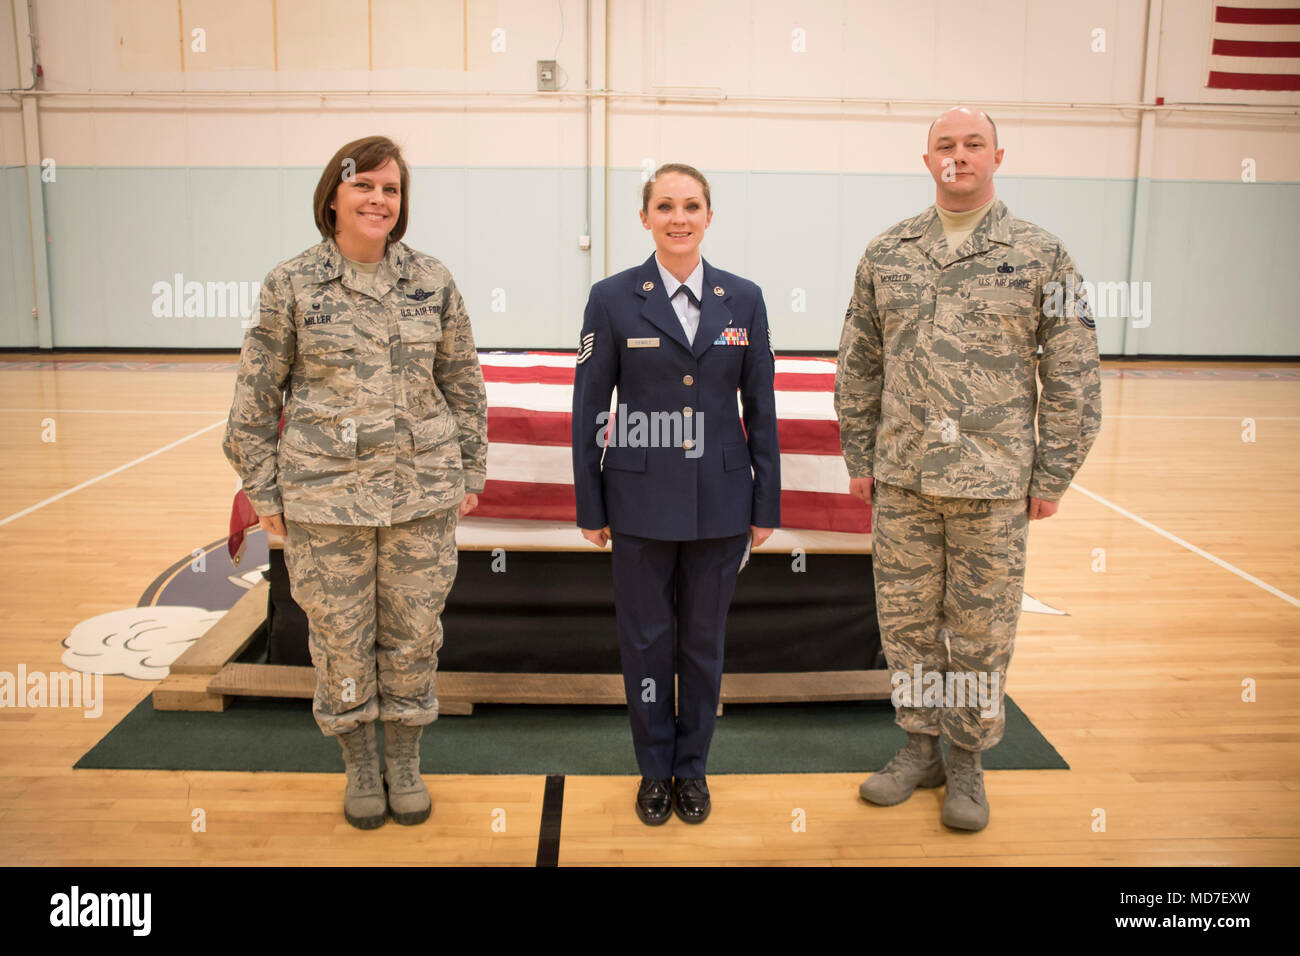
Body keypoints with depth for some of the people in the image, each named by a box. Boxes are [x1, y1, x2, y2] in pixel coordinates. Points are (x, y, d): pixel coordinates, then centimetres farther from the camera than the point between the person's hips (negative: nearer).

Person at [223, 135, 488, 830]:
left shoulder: (432, 281, 3)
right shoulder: (290, 285, -2)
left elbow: (462, 382, 9)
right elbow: (256, 396, 2)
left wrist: (469, 472, 9)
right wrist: (264, 492, 1)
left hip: (424, 493, 2)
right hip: (326, 496, -1)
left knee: (414, 634, 11)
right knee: (340, 637, 10)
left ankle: (404, 759, 32)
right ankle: (358, 761, 32)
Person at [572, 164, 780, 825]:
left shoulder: (743, 299, 3)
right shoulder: (612, 298, -3)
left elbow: (761, 409, 5)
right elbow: (589, 408, 0)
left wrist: (767, 505, 3)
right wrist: (590, 508, -1)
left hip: (720, 502, 1)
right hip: (642, 502, -1)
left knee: (703, 641, 13)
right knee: (645, 640, 10)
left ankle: (692, 765, 32)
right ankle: (654, 768, 30)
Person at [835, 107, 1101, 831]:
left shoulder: (1041, 254, -1)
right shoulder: (888, 253, 7)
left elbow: (1074, 376, 0)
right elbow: (858, 364, 11)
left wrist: (1053, 477, -3)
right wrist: (859, 457, 8)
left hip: (994, 483, -2)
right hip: (901, 479, 3)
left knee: (982, 631, 8)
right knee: (906, 621, 11)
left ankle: (968, 759, 27)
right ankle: (923, 747, 30)